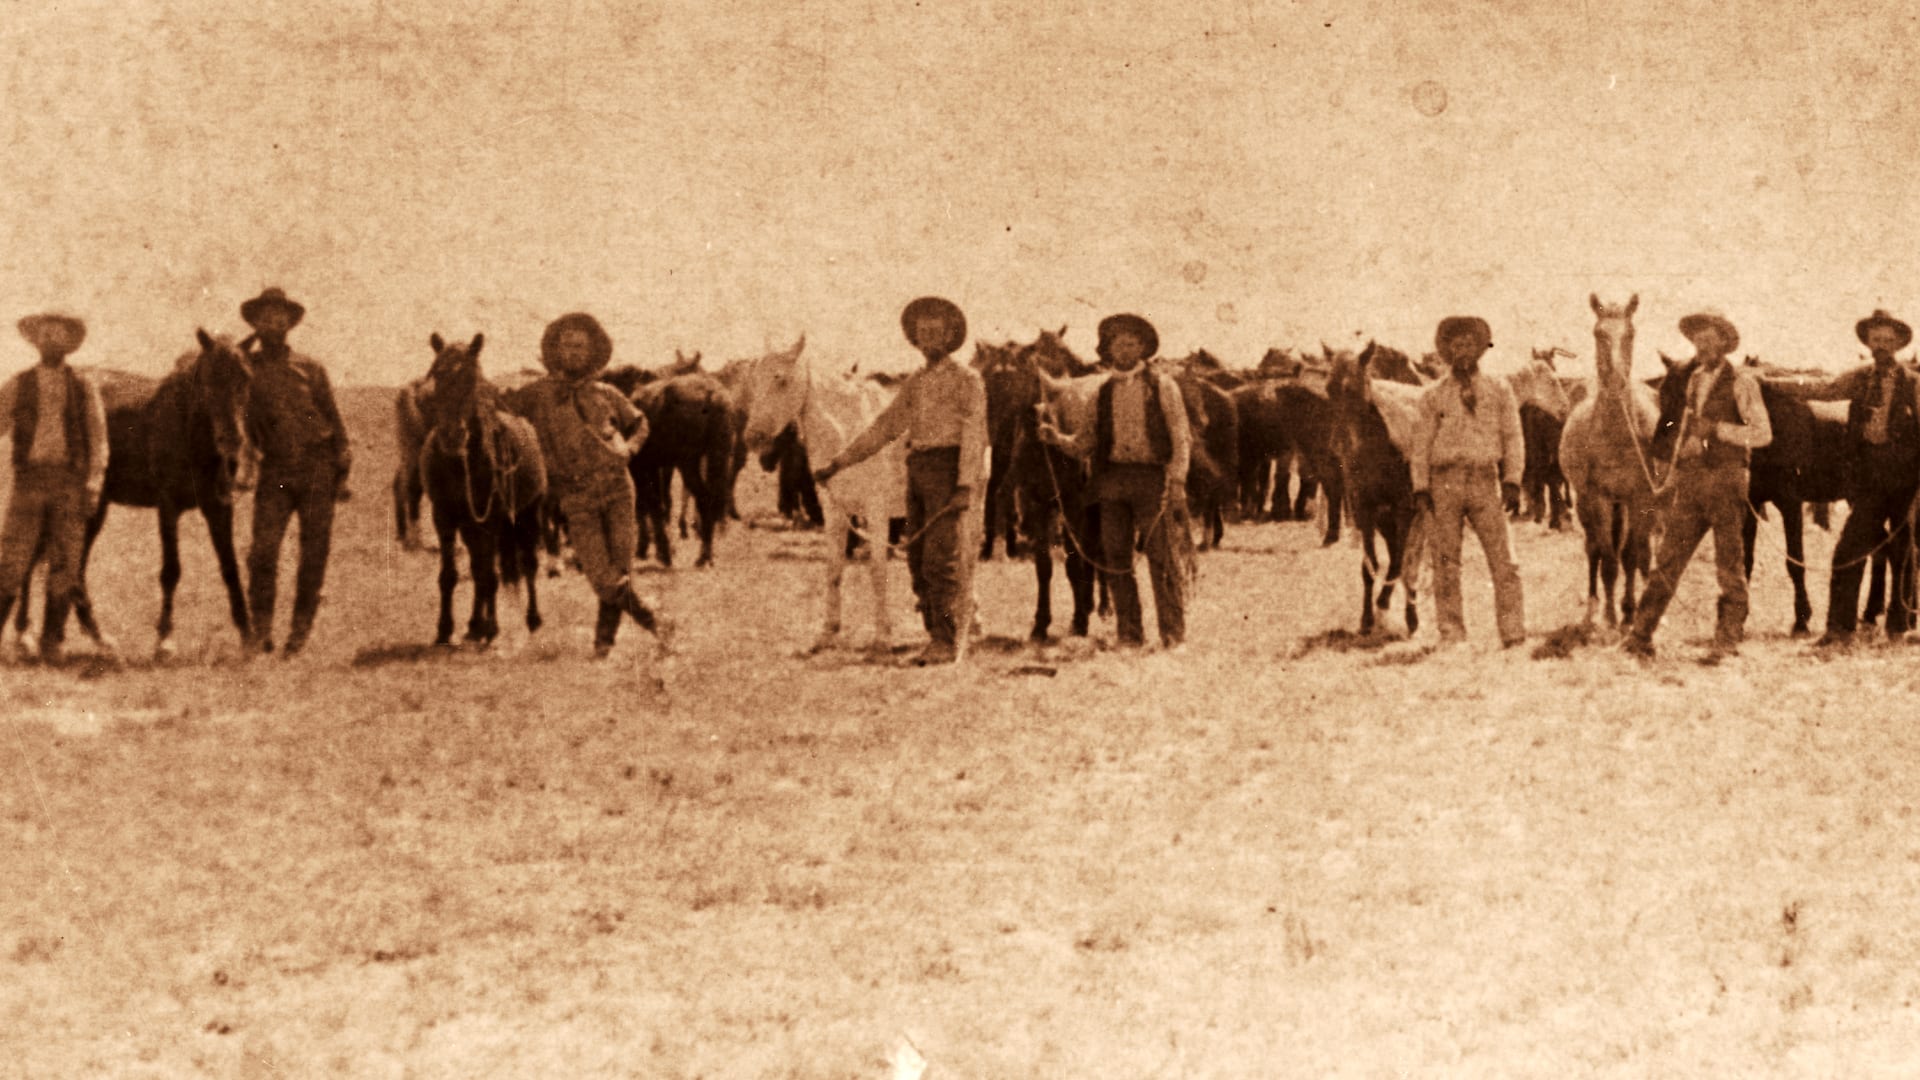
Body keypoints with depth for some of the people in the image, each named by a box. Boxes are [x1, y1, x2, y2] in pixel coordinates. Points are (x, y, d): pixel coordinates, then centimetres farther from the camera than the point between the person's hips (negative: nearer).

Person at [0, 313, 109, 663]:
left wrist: (93, 485, -4)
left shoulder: (84, 387, 7)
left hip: (71, 482, 0)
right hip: (29, 480, 0)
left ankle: (51, 642, 9)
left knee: (64, 566, 1)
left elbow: (98, 440, 6)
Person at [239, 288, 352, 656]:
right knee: (263, 551, -12)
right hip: (274, 472, -1)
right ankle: (260, 632, -7)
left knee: (314, 554, 1)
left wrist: (342, 469, 4)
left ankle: (301, 630, 11)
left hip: (317, 471, 1)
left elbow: (334, 418, 10)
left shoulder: (310, 369, 9)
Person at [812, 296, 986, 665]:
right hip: (918, 472, 7)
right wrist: (837, 464, 13)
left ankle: (948, 643, -11)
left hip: (949, 471, -7)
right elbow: (883, 430, 19)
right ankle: (941, 637, 12)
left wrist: (966, 486, -23)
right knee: (919, 562, 6)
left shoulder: (967, 379, -3)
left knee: (942, 558, -12)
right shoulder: (915, 383, 18)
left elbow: (974, 436, -11)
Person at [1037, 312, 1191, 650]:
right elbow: (1091, 441, 13)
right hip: (1112, 479, 4)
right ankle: (1130, 635, 9)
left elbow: (1181, 438, 2)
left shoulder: (1162, 385, 5)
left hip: (1153, 476, -4)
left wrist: (1177, 482, -8)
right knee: (1115, 559, 2)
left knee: (1163, 559, -5)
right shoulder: (1105, 392, 14)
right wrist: (1060, 439, -5)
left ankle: (1173, 635, 2)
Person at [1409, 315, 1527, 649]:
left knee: (1503, 561, -6)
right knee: (1446, 563, 1)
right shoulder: (1433, 397, 9)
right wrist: (1421, 488, -2)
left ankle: (1514, 636, -5)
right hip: (1445, 482, 0)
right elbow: (1421, 444, 7)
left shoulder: (1499, 391, 10)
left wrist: (1512, 481, -3)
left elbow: (1513, 438, 8)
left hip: (1485, 483, 0)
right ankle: (1451, 638, 6)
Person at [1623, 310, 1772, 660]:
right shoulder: (1695, 381, 17)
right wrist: (1670, 480, 22)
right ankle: (1640, 636, 1)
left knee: (1729, 565, 0)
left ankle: (1728, 640, 6)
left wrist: (1716, 428, -18)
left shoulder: (1741, 383, -3)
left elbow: (1763, 433, -10)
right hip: (1691, 480, 6)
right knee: (1667, 559, 1)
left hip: (1725, 478, -6)